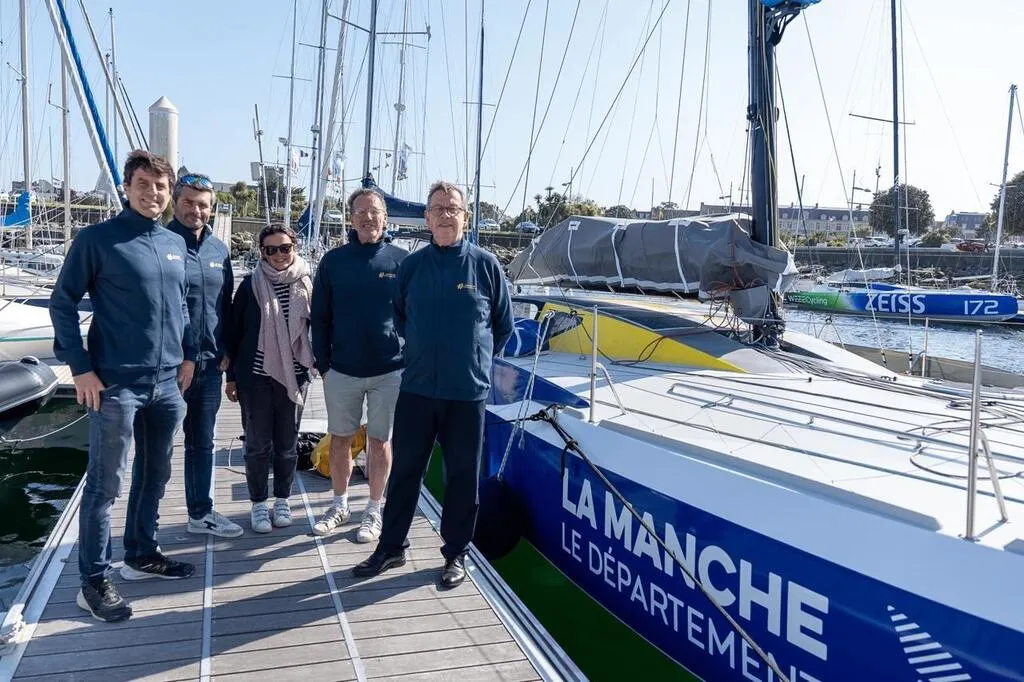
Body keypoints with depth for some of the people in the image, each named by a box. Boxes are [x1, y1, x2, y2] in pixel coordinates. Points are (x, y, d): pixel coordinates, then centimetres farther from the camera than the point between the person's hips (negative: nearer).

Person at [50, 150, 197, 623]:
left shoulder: (175, 244, 10)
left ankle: (141, 555, 33)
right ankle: (94, 583, 12)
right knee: (105, 485, 0)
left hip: (167, 382, 6)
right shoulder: (97, 239, -7)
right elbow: (62, 302, -7)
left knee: (155, 475, 16)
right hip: (116, 384, -6)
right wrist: (81, 368, -12)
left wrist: (187, 354, 13)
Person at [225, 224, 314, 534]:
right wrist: (231, 376, 3)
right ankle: (259, 504, 20)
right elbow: (234, 331, 2)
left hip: (294, 376, 1)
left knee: (287, 443, 10)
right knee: (258, 444, 6)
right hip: (256, 377, -1)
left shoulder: (307, 284, 1)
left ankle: (282, 500, 25)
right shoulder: (251, 285, -2)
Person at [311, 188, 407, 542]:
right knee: (340, 440, 12)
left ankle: (374, 510, 23)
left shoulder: (401, 260, -2)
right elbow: (320, 316, 5)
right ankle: (340, 505, 30)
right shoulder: (333, 261, 2)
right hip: (341, 370, 2)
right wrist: (323, 363, 1)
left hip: (389, 370, -1)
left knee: (380, 442, 9)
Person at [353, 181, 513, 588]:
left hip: (468, 392, -2)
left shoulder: (485, 265, -2)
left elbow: (503, 325, 7)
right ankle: (391, 547, 26)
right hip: (416, 389, 2)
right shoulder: (411, 265, 3)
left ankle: (455, 553, 24)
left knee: (462, 476, 9)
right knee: (405, 470, 11)